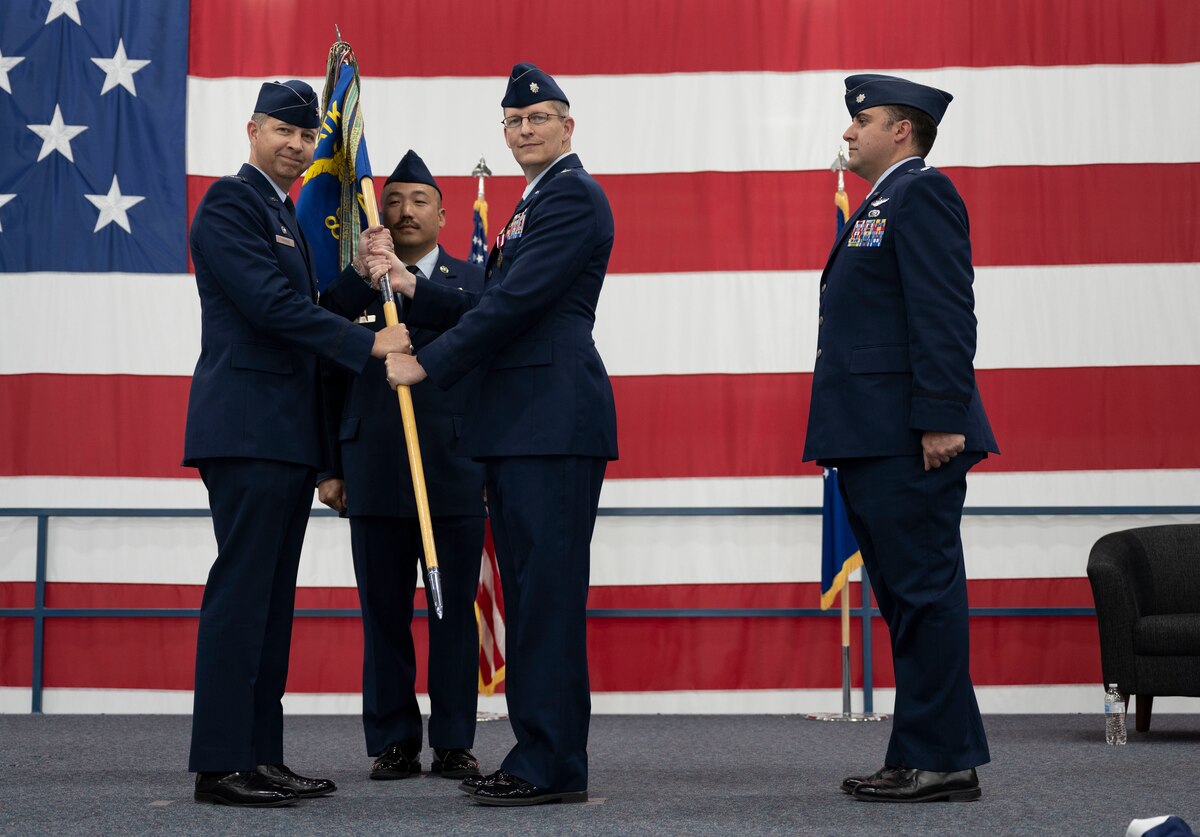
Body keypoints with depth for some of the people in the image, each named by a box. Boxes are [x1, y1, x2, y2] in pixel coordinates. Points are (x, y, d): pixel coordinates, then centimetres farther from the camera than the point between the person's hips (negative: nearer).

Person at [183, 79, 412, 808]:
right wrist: (368, 343, -14)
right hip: (247, 426, -10)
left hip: (289, 434, 10)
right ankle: (221, 765, -8)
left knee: (272, 597, 9)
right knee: (241, 590, -10)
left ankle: (262, 756, 12)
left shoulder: (292, 217, 24)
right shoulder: (230, 202, -5)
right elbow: (272, 304, -15)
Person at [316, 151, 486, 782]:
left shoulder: (473, 282, 11)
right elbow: (326, 377, 4)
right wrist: (330, 467, -4)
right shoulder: (349, 285, 11)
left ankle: (453, 743, 11)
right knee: (383, 614, 4)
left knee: (454, 612, 3)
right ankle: (393, 742, 13)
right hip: (374, 479, 1)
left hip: (455, 475, 0)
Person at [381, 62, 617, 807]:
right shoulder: (532, 204, 24)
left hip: (555, 418, -10)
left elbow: (516, 300, -16)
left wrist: (427, 364, -13)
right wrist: (412, 289, 9)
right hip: (518, 423, 10)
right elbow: (492, 307, 22)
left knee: (549, 589, -10)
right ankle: (538, 753, 17)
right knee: (526, 592, 11)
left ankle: (554, 766, -6)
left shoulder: (575, 196, -8)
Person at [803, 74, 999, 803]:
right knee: (906, 597, 12)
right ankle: (927, 756, 18)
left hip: (908, 441, -10)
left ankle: (941, 760, -3)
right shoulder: (880, 205, 23)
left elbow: (945, 314, -17)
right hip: (873, 441, 10)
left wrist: (942, 420, -23)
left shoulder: (922, 193, -6)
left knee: (923, 592, -7)